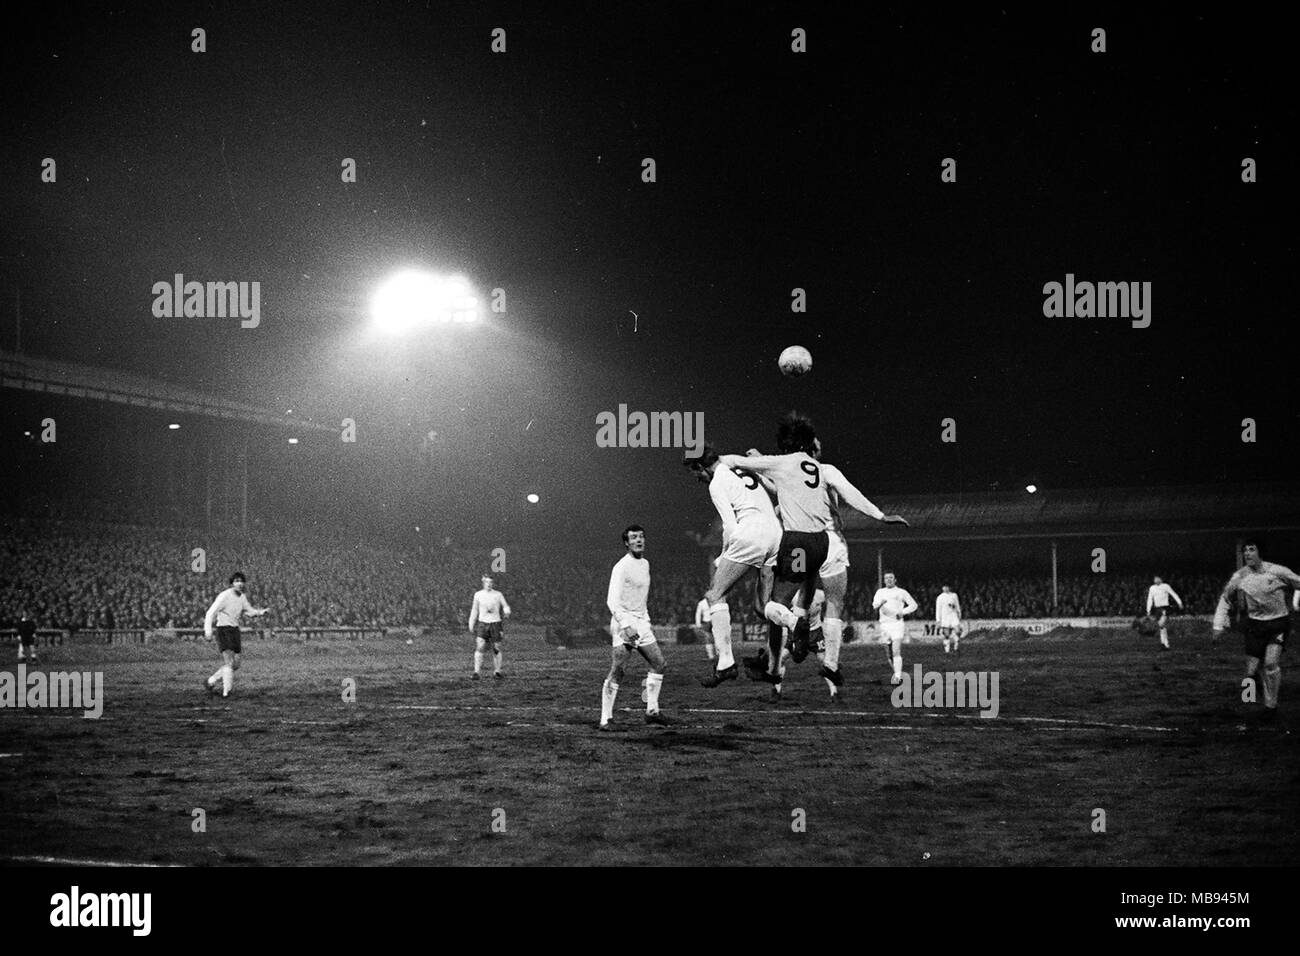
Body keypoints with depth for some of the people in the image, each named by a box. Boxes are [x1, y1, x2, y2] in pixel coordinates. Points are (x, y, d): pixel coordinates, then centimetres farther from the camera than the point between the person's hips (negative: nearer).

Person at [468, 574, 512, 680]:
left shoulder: (498, 595, 4)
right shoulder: (478, 595, 7)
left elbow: (505, 607, 8)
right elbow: (474, 611, 15)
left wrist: (506, 612, -15)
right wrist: (471, 625, 13)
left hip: (495, 623, 0)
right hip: (482, 623, 0)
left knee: (496, 649, 1)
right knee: (479, 648, -13)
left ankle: (496, 672, 13)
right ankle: (476, 673, -15)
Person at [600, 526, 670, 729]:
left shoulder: (645, 564, 15)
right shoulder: (621, 567, -13)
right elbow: (612, 600, -19)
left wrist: (647, 622, 23)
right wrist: (626, 625, -27)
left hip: (641, 623, 9)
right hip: (624, 622, -9)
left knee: (659, 665, 8)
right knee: (617, 672, -11)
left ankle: (651, 711, 16)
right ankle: (605, 718, -7)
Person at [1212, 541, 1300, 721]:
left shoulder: (1276, 571, -13)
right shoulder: (1240, 577, -4)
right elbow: (1225, 598, 11)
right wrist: (1219, 625, 6)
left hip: (1278, 623, -3)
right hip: (1255, 624, 3)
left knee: (1271, 664, -20)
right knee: (1251, 671, -3)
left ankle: (1271, 707, -5)